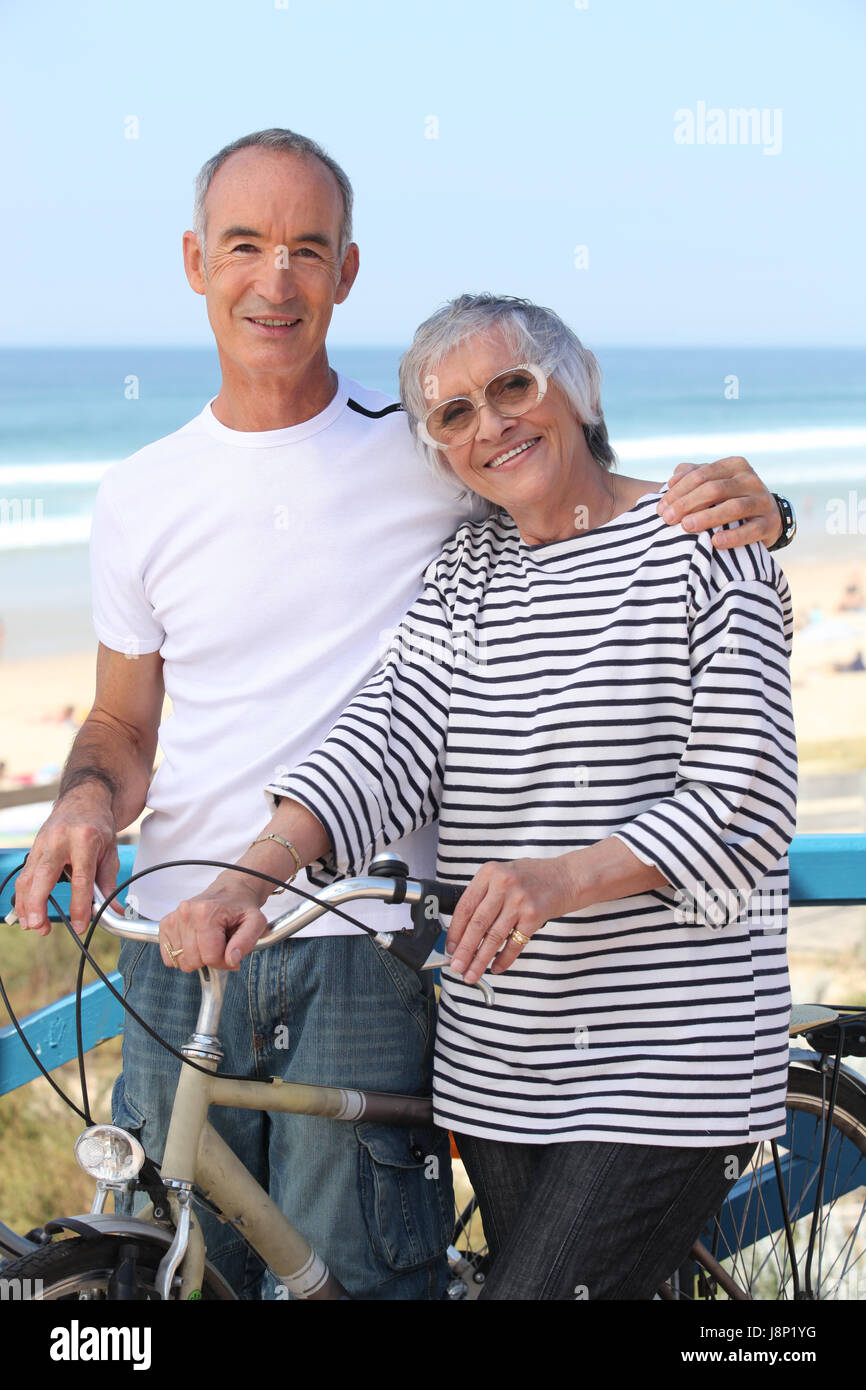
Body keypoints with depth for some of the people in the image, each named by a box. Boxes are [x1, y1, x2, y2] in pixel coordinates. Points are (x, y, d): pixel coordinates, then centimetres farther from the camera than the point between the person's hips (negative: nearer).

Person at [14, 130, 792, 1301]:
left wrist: (745, 506, -12)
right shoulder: (142, 498, 9)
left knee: (354, 1272, -5)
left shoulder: (431, 448, 0)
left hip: (368, 948, -3)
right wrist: (87, 804, -5)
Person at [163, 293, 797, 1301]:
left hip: (665, 1073, -5)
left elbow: (747, 802, -11)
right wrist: (254, 874, -21)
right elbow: (389, 734, -3)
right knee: (521, 1268, 12)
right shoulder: (467, 574, 12)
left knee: (544, 1286, -14)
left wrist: (565, 879, -26)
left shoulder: (701, 547, -4)